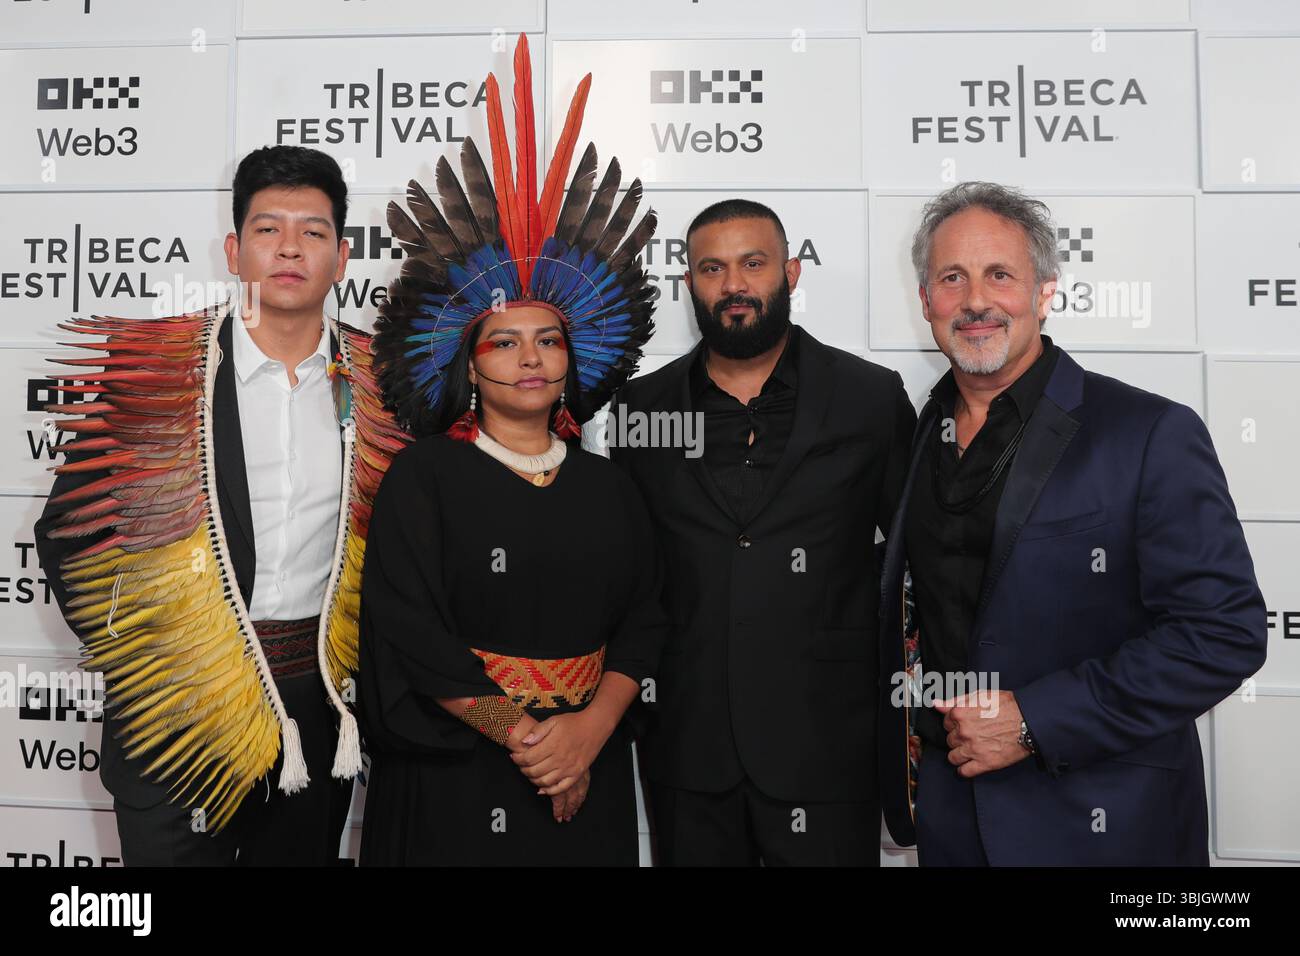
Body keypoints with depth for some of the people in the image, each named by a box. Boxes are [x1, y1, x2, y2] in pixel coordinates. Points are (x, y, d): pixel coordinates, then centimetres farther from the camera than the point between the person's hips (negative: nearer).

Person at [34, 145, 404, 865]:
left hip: (319, 704, 3)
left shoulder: (377, 383, -1)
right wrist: (129, 654, -2)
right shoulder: (148, 367, -7)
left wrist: (357, 650, 4)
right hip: (176, 699, -2)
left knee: (304, 854, 19)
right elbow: (68, 529, 0)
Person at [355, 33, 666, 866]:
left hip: (589, 776, 3)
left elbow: (642, 621, 1)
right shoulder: (421, 478, -5)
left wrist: (590, 730, -14)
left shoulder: (608, 488, 5)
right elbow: (409, 633, -12)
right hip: (455, 777, -3)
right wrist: (524, 735, -15)